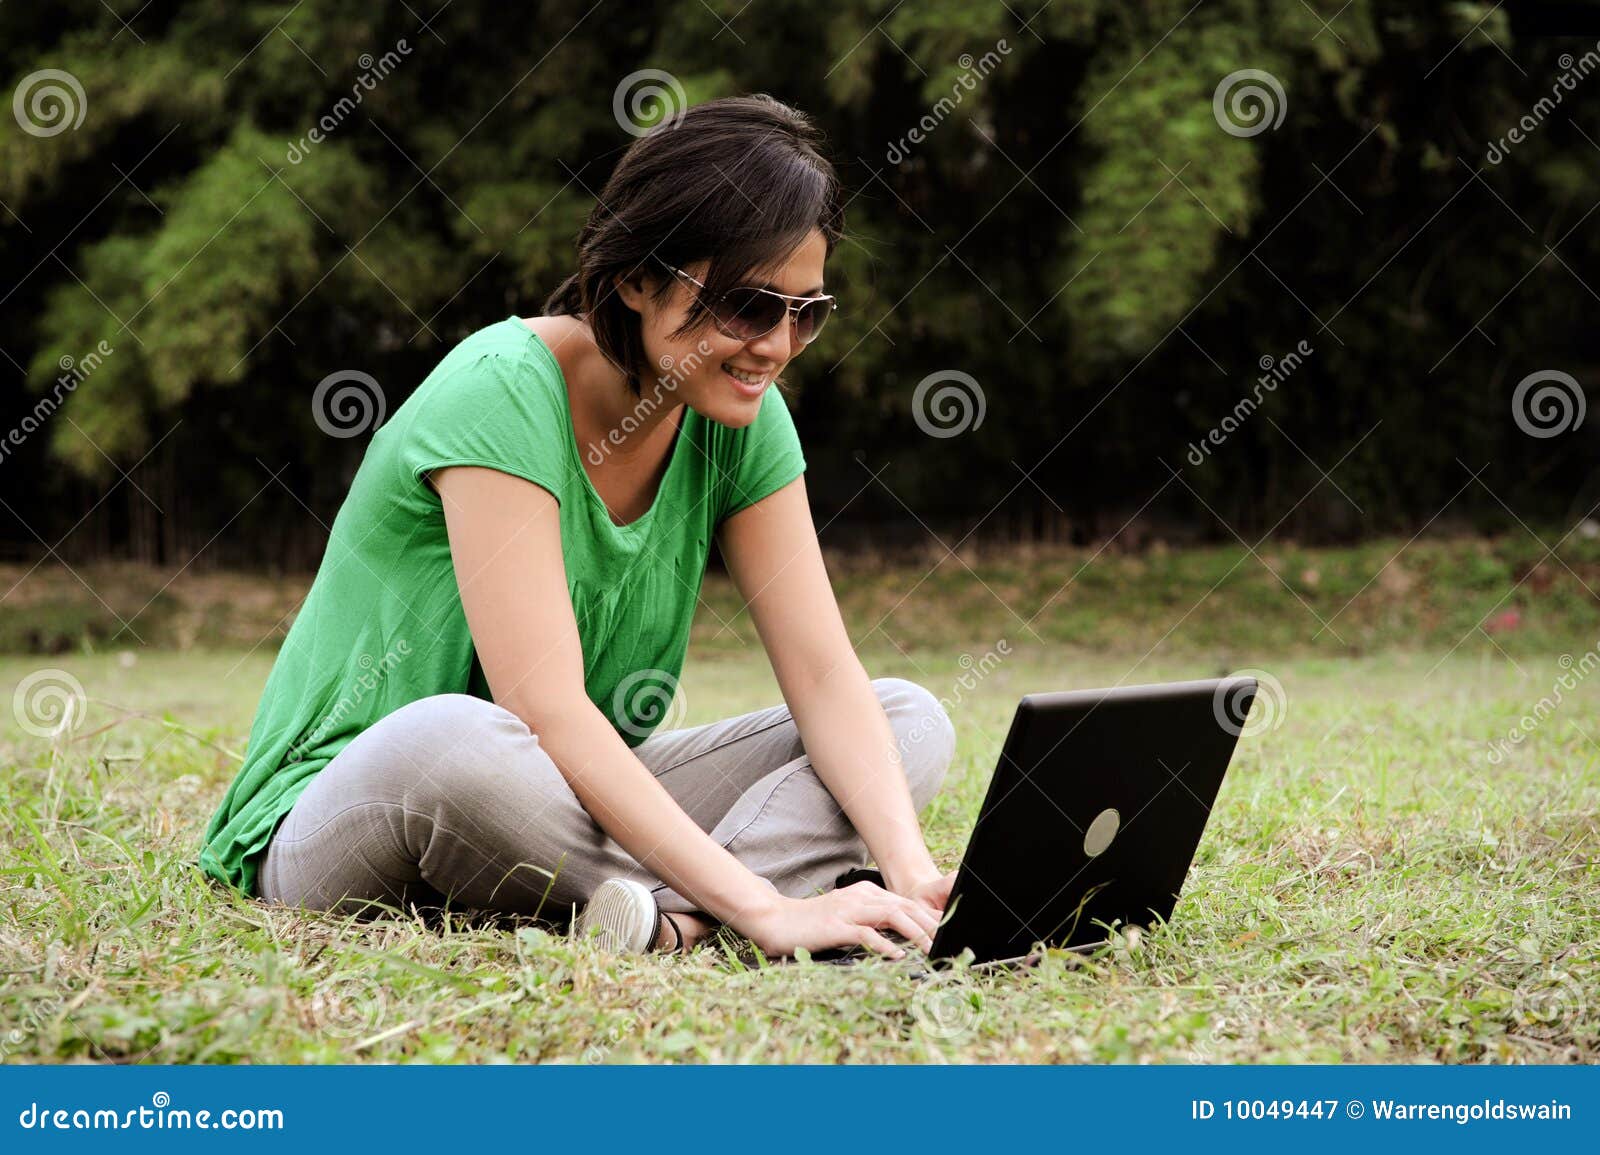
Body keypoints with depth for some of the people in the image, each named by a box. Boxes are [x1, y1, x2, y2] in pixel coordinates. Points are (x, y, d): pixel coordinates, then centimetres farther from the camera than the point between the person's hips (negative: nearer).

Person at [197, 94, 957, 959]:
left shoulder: (740, 421, -2)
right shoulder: (503, 392, -23)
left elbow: (825, 675, -6)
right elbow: (548, 715, -31)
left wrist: (909, 865, -24)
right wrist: (763, 908, -37)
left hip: (575, 805, 7)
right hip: (343, 816, -7)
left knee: (911, 719, -7)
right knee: (451, 738, -42)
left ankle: (669, 917, -30)